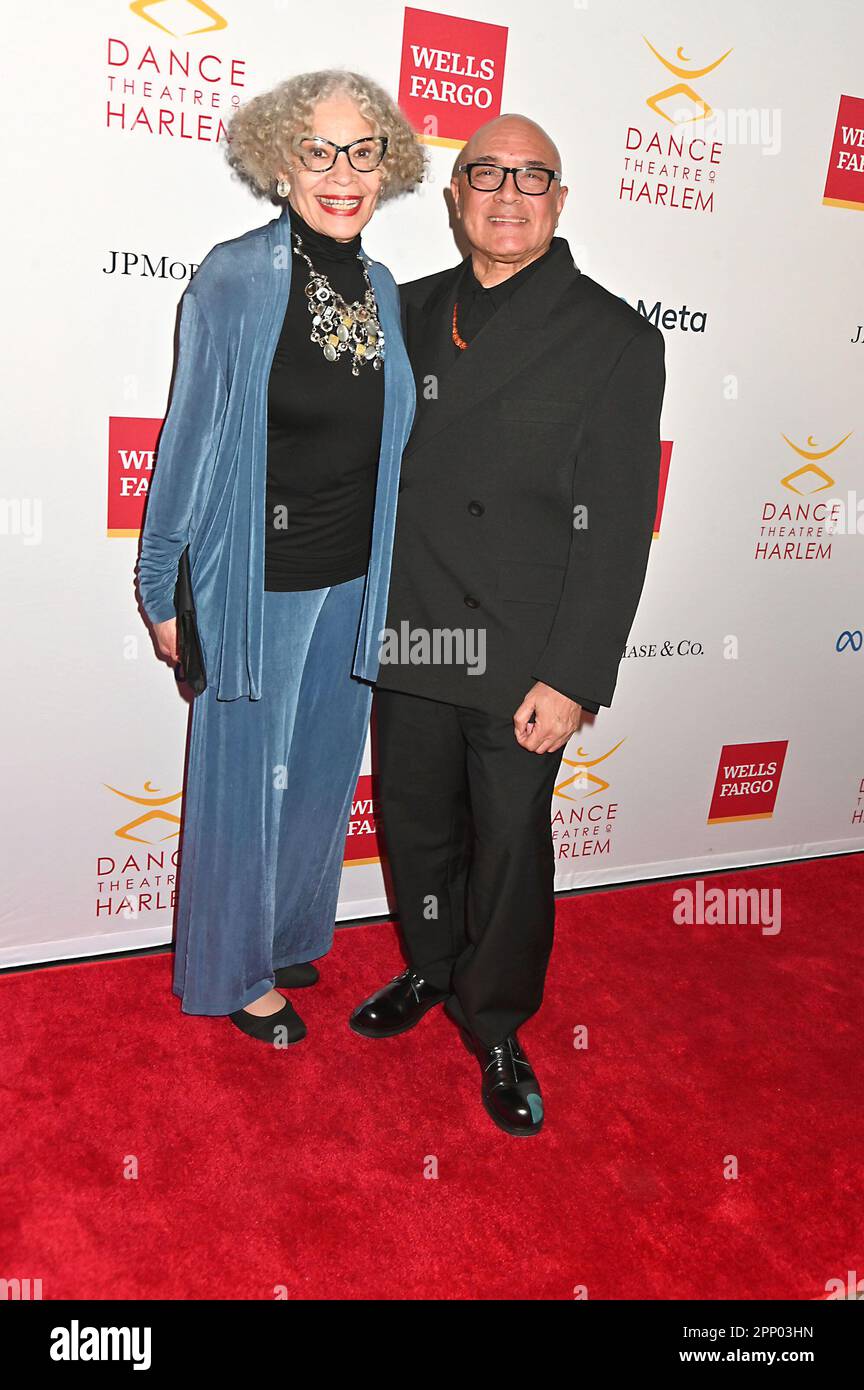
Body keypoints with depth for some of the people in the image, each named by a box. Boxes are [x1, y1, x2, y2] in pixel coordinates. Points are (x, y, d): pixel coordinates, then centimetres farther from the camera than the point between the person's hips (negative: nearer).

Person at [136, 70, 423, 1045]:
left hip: (354, 581, 6)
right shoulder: (233, 279, -11)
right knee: (247, 780, 8)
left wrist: (385, 576, 12)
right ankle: (236, 972, 31)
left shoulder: (383, 291, 5)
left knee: (322, 770, 18)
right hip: (258, 580, -5)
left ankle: (288, 934, 42)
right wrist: (167, 591, -6)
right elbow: (191, 440, -8)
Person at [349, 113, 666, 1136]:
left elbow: (617, 528, -10)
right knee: (416, 828, 18)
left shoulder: (615, 339, -5)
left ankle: (497, 1027, 33)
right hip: (406, 641, 4)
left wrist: (573, 679, -15)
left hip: (522, 661, -4)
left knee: (510, 850, 9)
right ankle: (430, 972, 44)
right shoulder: (409, 312, 9)